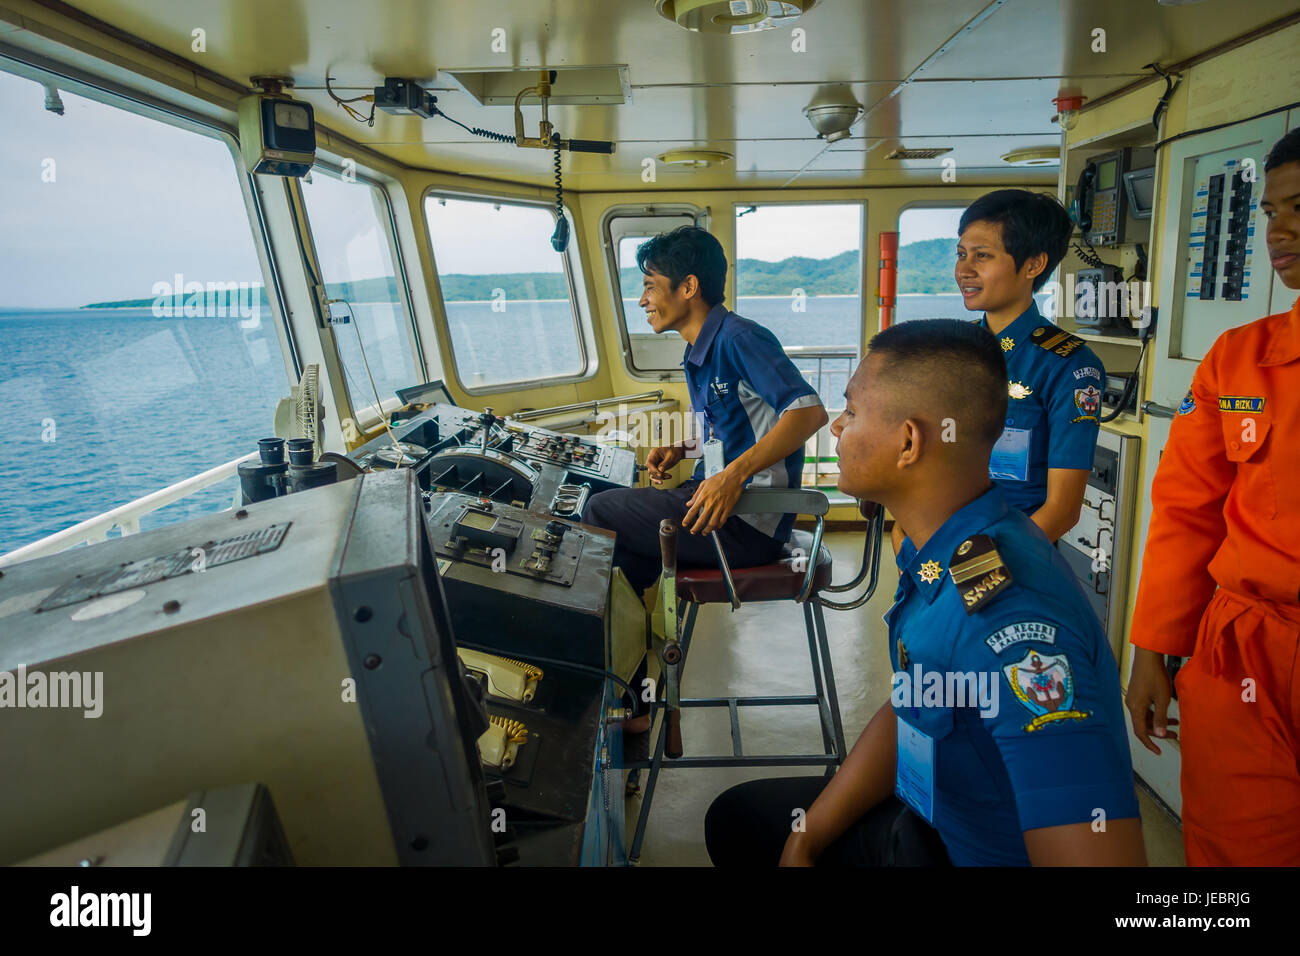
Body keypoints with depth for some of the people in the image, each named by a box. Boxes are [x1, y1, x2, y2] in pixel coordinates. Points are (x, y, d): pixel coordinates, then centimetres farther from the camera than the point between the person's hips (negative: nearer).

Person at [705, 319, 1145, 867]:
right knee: (736, 819, 17)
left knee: (740, 823, -10)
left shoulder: (1010, 623, -34)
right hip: (926, 820, 7)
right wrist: (804, 840, 1)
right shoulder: (936, 551, -5)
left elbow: (1098, 854, -37)